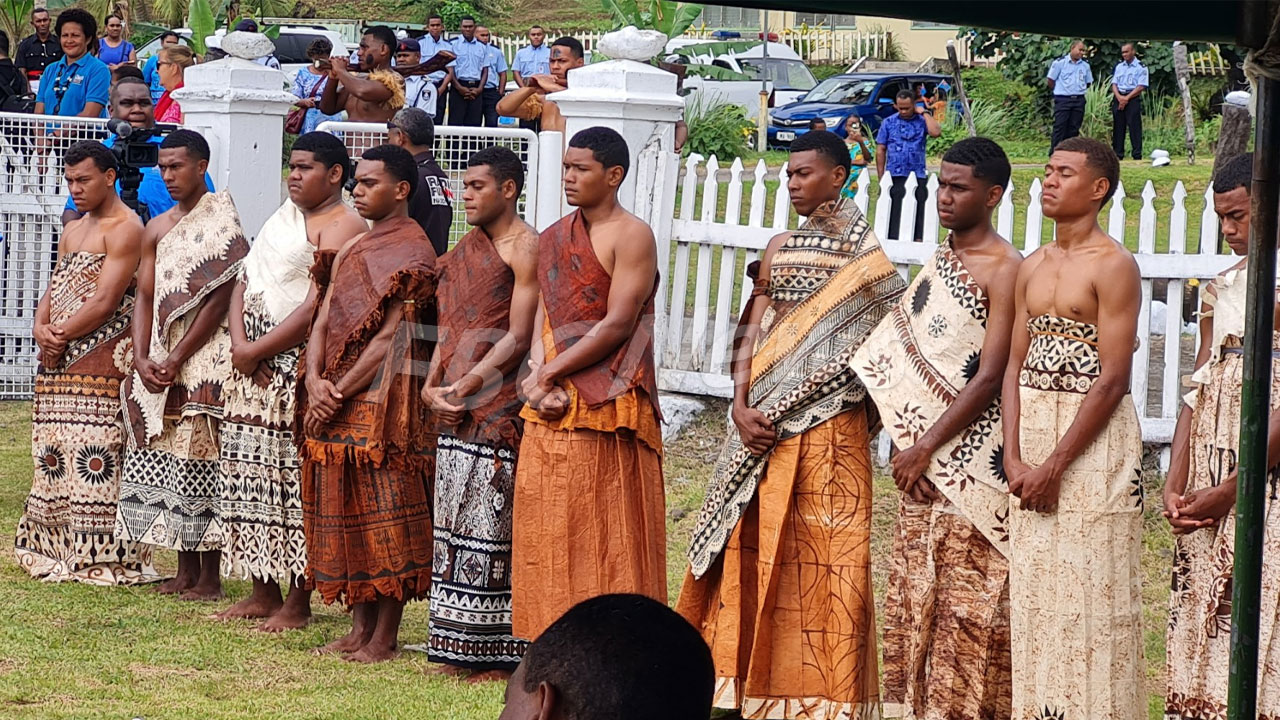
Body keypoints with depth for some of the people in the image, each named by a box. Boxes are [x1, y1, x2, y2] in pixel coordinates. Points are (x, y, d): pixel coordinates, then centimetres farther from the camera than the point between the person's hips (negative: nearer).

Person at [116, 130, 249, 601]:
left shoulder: (220, 222, -7)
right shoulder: (157, 230, 15)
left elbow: (219, 299, -13)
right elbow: (145, 298, 13)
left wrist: (176, 360, -15)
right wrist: (142, 358, -3)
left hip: (205, 357, -7)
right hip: (160, 360, 7)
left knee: (199, 459, -8)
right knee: (166, 460, 6)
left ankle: (210, 577, -3)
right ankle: (186, 571, 14)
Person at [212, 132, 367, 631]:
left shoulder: (342, 227, -8)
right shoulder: (284, 218, 19)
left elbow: (317, 307, -17)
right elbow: (245, 281, 13)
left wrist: (257, 350, -14)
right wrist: (239, 344, -3)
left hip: (301, 364, -8)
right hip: (254, 365, 8)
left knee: (297, 481, -6)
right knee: (252, 474, 8)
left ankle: (298, 602, -1)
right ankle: (263, 592, 15)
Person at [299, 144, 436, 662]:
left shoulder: (412, 252, -8)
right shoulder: (352, 249, 17)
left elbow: (390, 337, -14)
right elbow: (324, 320, 11)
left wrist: (339, 392, -16)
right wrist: (315, 380, -6)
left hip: (383, 396, -8)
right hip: (333, 397, 8)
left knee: (385, 515, -5)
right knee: (346, 510, 9)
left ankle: (384, 636, -2)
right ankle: (360, 626, 16)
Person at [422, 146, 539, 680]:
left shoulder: (525, 247, -8)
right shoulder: (467, 249, 17)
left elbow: (518, 337, -14)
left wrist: (467, 386, -18)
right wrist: (433, 385, 4)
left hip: (499, 402, -8)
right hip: (457, 407, 8)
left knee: (494, 524, -6)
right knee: (457, 520, 8)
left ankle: (500, 653, -2)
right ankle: (459, 647, 13)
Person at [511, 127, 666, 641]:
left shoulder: (631, 236, -8)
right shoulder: (554, 239, 15)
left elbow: (617, 326, -15)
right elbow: (545, 318, 11)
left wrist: (547, 374, -12)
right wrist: (540, 379, -7)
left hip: (606, 406, -7)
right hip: (552, 407, 7)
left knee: (605, 536, -4)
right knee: (548, 532, 7)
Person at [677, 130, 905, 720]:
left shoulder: (866, 257, -2)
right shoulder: (780, 249, 13)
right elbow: (752, 333, 8)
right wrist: (741, 405, -7)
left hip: (828, 426, -5)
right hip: (763, 422, 5)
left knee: (825, 554, -4)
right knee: (756, 546, 8)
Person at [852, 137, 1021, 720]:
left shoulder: (1004, 269, -11)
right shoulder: (939, 260, 14)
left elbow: (989, 378, -16)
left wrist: (926, 447, -15)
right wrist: (909, 446, 4)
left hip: (971, 457, -8)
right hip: (923, 458, 8)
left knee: (965, 602, -5)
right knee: (916, 591, 9)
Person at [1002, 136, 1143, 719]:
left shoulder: (1113, 266, -10)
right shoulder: (1032, 267, 12)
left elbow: (1113, 379, -16)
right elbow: (1016, 364, 9)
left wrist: (1055, 466, -16)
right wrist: (1014, 458, -4)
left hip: (1094, 436, -7)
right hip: (1032, 430, 7)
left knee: (1088, 589, -5)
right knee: (1033, 587, 8)